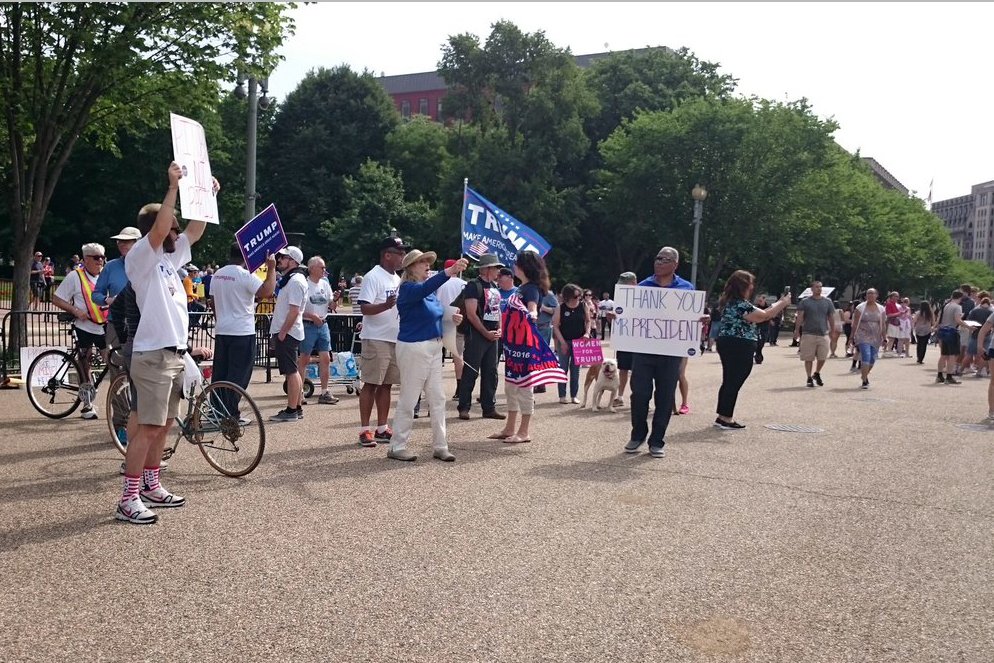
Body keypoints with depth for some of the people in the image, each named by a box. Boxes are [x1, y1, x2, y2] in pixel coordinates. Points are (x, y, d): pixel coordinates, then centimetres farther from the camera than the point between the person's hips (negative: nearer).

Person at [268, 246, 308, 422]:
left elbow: (294, 310, -22)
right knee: (292, 371, 14)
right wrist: (278, 333, 19)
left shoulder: (295, 281, -15)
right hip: (284, 332, 11)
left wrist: (283, 332, -20)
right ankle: (297, 408, 21)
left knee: (291, 372, -6)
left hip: (288, 333, -11)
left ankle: (291, 411, -3)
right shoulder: (288, 279, 18)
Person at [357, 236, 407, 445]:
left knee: (386, 384, 10)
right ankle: (365, 430, 3)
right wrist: (386, 305, -34)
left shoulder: (397, 279, 16)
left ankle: (382, 428, 16)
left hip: (395, 339, 8)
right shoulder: (373, 277, -10)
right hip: (376, 339, -8)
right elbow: (365, 308, -19)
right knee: (371, 384, -3)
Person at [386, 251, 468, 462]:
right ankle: (397, 447, 11)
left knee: (437, 399, 9)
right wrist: (449, 272, -50)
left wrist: (451, 318, 2)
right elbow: (425, 288, -36)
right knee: (408, 399, 0)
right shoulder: (408, 288, -13)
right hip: (413, 348, -8)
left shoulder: (430, 291, 11)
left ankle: (440, 446, 16)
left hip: (434, 347, 8)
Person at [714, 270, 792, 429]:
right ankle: (726, 419, 1)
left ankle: (722, 417, 18)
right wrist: (782, 303, -3)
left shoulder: (731, 302, 15)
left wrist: (778, 304, 19)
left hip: (729, 346, 10)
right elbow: (763, 315, -15)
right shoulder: (740, 304, -18)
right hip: (739, 348, -10)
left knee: (729, 382, 14)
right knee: (734, 383, -4)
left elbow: (754, 318, 20)